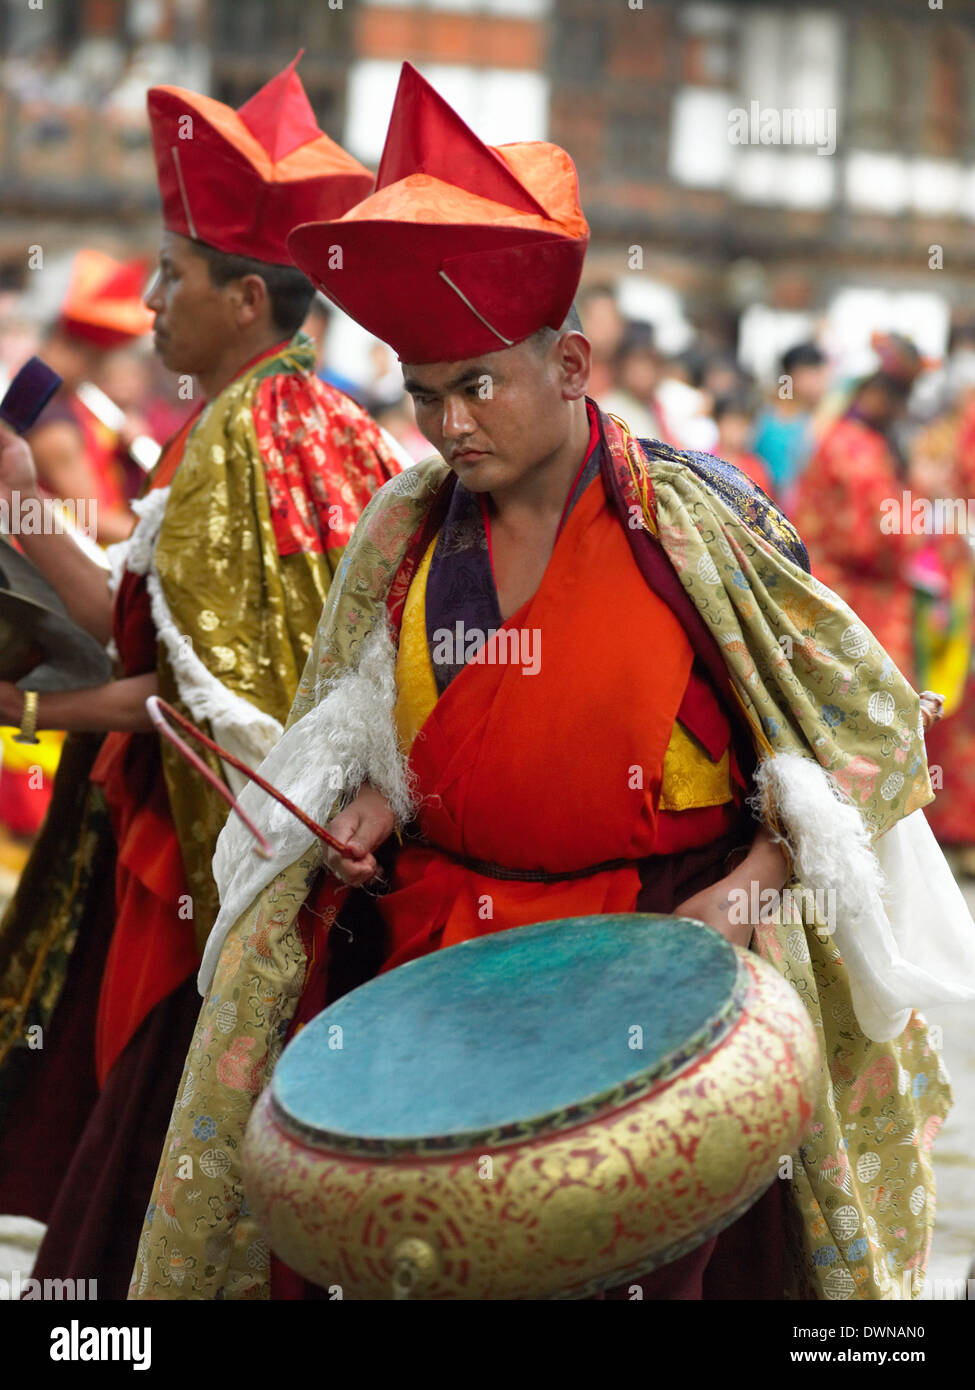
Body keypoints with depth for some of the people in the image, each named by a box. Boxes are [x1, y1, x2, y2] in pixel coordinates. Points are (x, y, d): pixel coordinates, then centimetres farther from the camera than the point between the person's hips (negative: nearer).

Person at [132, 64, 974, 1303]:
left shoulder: (691, 522, -9)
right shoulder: (406, 530, 4)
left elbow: (872, 725, -4)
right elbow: (361, 732, 19)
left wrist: (752, 881, -14)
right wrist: (367, 809, -3)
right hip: (434, 933, 3)